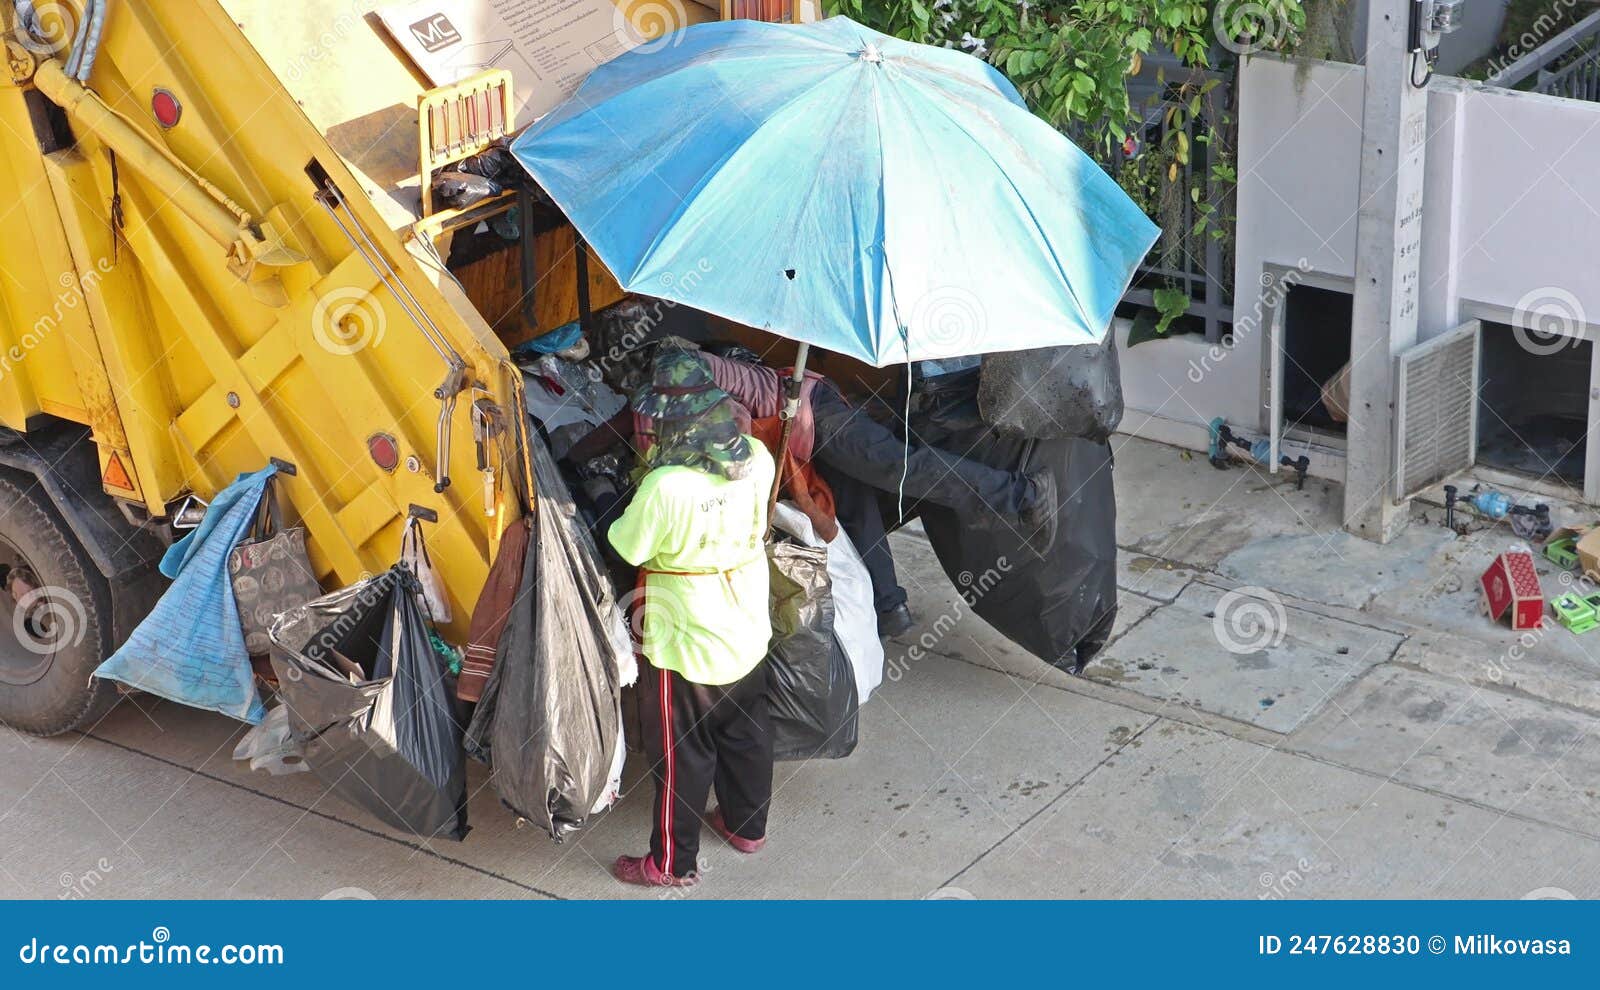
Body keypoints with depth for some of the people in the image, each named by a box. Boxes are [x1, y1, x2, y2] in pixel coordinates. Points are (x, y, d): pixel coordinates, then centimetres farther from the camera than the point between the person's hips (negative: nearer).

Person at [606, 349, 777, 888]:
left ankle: (673, 863, 27)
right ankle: (748, 825, 46)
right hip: (748, 633, 6)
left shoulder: (666, 487, -33)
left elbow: (627, 548, -19)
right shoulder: (756, 459, -14)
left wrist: (620, 513, 3)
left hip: (685, 645, -6)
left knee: (681, 754, 12)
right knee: (746, 732, 26)